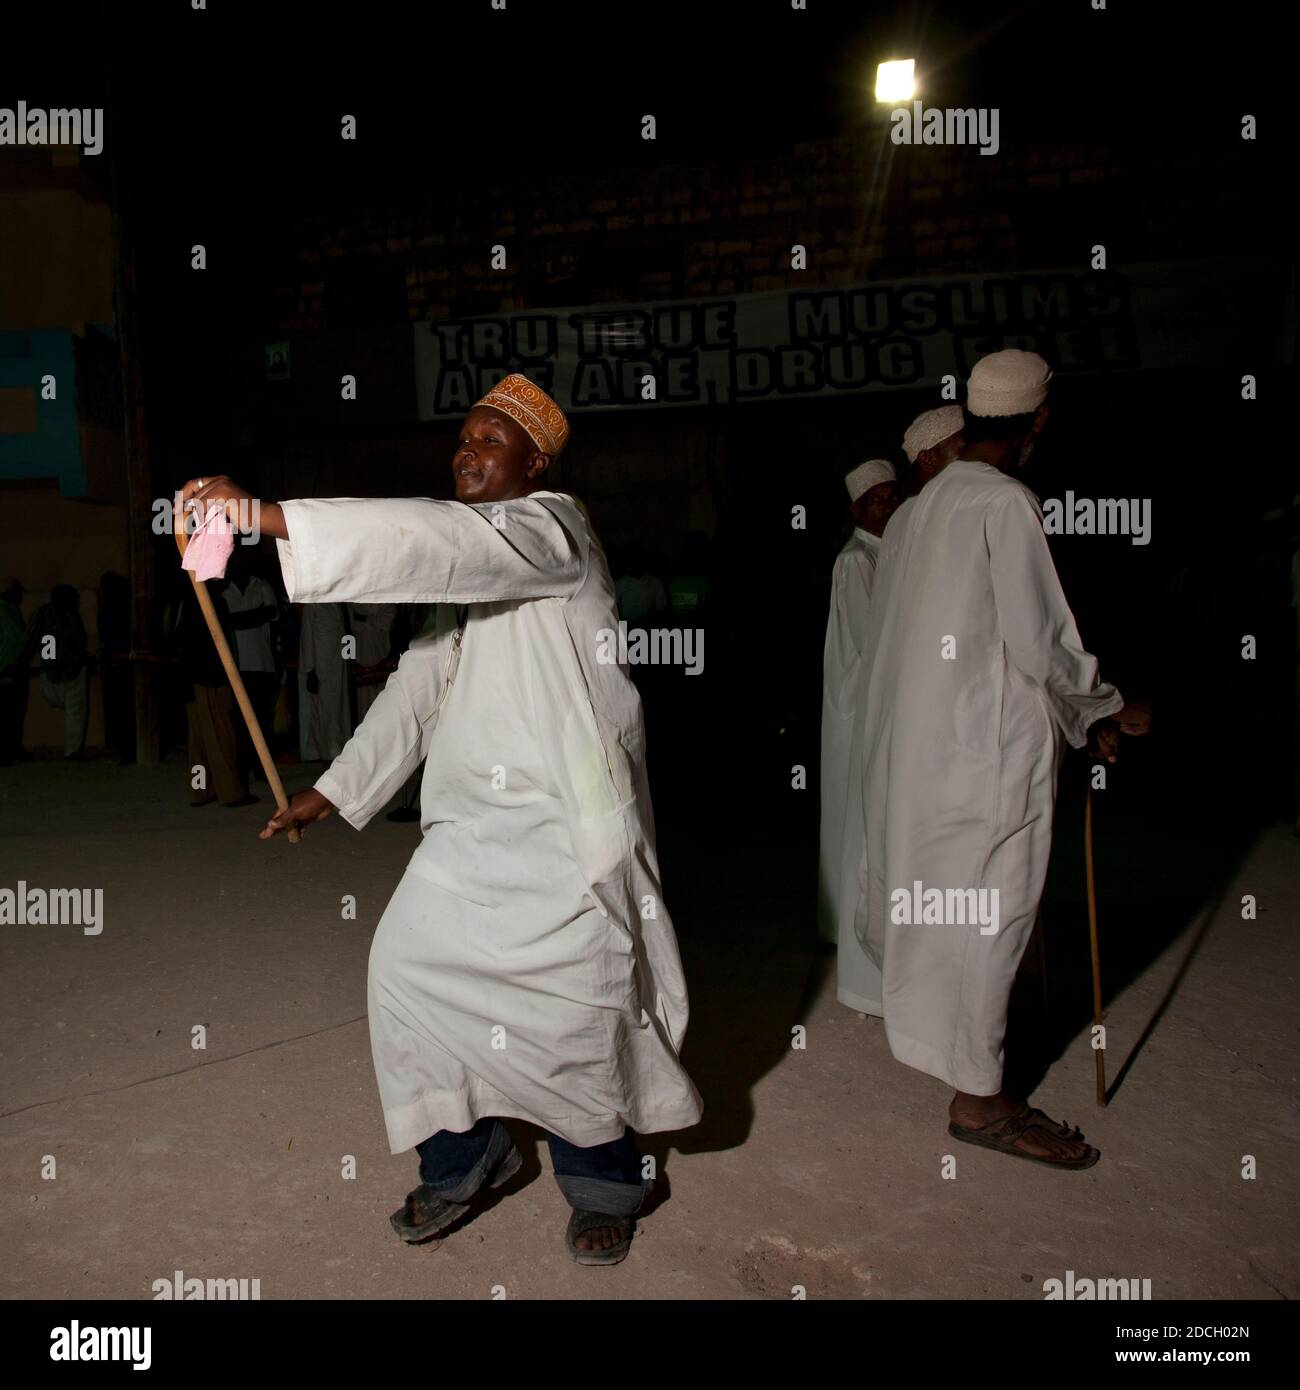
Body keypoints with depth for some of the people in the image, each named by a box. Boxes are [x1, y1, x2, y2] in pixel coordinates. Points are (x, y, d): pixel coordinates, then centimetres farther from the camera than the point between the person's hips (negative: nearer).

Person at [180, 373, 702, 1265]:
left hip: (564, 817, -8)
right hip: (473, 818, 8)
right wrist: (337, 790, 13)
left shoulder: (554, 526, -7)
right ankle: (462, 1161, 25)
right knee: (411, 961, 3)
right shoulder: (473, 571, 19)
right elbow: (420, 685, 18)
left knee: (574, 997, -4)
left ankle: (603, 1184, 24)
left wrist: (268, 515, -34)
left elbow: (439, 539, -28)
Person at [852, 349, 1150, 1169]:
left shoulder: (916, 510, 10)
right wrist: (1102, 713, 1)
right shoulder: (1006, 502, -14)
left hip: (916, 732, 8)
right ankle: (980, 1099, 12)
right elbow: (1040, 636, -17)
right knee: (987, 913, 1)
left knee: (935, 899, 21)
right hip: (991, 741, -8)